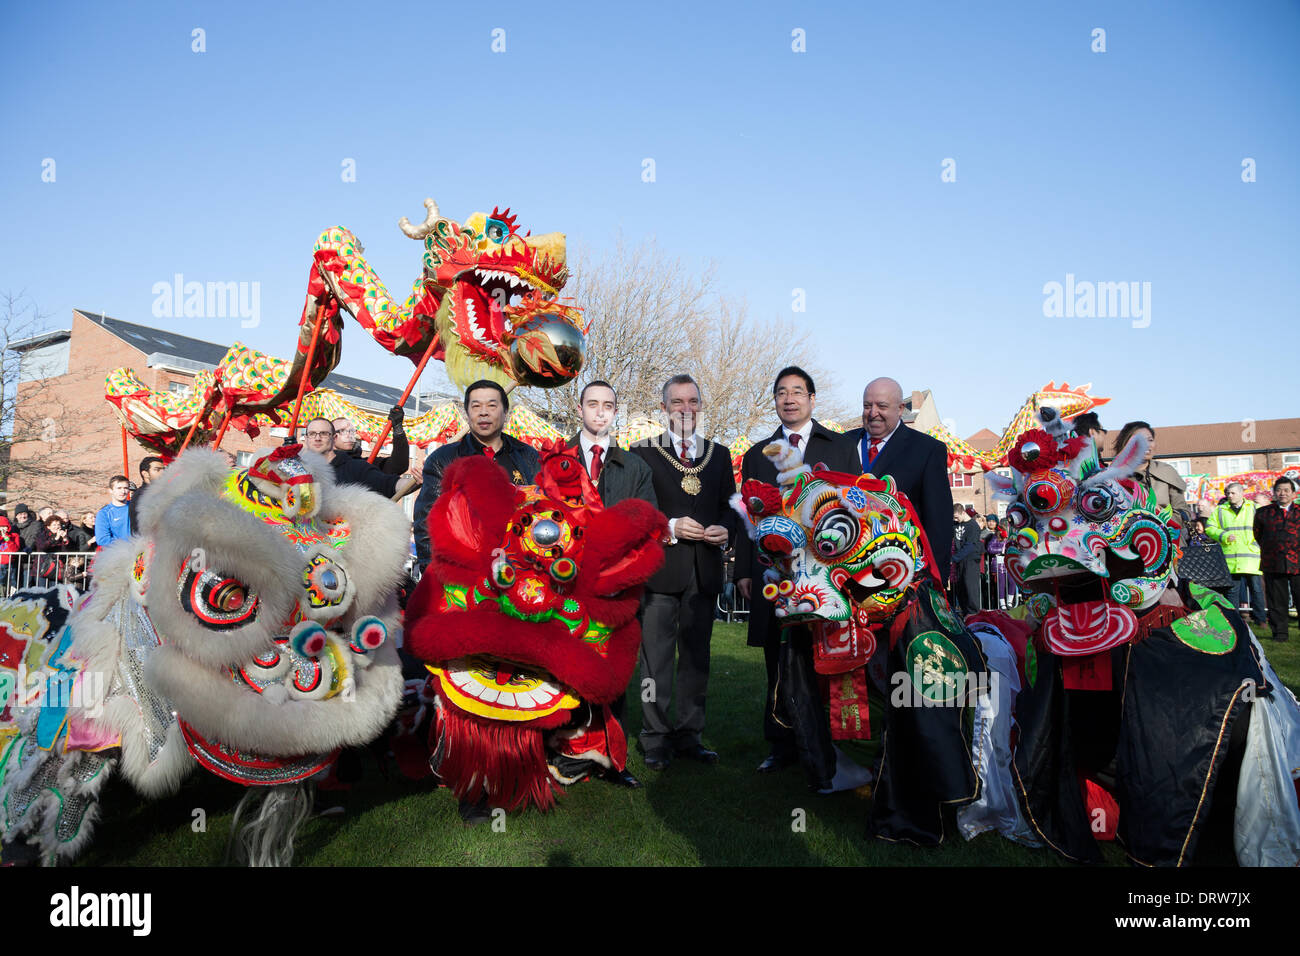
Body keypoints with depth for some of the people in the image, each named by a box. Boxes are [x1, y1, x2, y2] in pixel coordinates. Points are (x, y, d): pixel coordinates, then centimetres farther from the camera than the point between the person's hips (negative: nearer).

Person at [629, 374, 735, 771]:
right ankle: (656, 739, 12)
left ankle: (690, 735, 22)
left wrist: (724, 530, -4)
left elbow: (728, 506, 17)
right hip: (661, 569, -3)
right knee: (656, 658, 0)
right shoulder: (643, 453, 2)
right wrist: (669, 529, -14)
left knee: (696, 656, 10)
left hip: (704, 571, 4)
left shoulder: (719, 454, 14)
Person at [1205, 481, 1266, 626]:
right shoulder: (1220, 510, 11)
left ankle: (1260, 619, 12)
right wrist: (1224, 536, -8)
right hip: (1230, 558, 1)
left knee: (1256, 589, 2)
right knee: (1232, 590, 4)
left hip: (1252, 557, 0)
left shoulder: (1255, 509, 10)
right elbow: (1209, 528, 7)